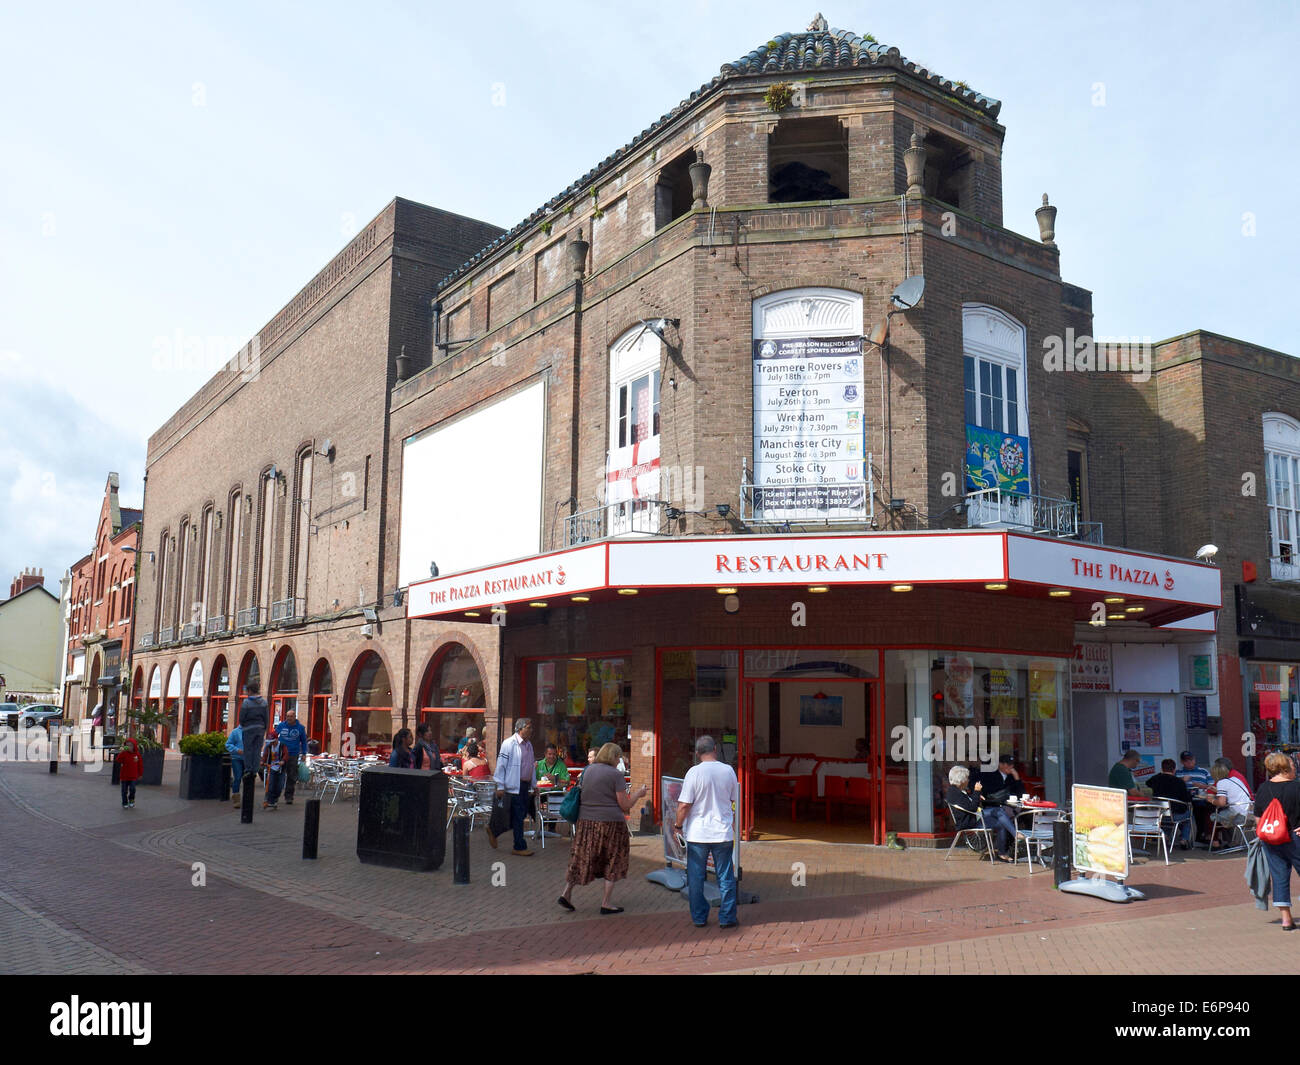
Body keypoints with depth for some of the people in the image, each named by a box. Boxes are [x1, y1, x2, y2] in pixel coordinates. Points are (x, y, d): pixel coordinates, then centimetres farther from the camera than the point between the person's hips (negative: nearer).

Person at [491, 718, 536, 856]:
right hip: (513, 786, -8)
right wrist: (500, 786, -12)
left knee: (522, 814, 11)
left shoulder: (528, 745, 15)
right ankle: (520, 847, 7)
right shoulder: (509, 744, -10)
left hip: (525, 786, 8)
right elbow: (501, 765, -10)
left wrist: (531, 787, 19)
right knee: (518, 817, -3)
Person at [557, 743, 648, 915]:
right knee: (612, 862, 8)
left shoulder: (589, 770, 8)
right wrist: (638, 793, 8)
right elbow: (625, 806, -9)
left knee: (582, 858, 16)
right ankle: (606, 903, 11)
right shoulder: (616, 775, -10)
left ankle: (566, 893, 10)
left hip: (586, 821, 6)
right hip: (610, 823, -5)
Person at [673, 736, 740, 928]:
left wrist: (678, 826, 2)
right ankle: (727, 917, 14)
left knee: (696, 878, 10)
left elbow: (684, 805, -12)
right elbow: (734, 801, 10)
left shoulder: (694, 772, -11)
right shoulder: (728, 771, -2)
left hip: (697, 833, -2)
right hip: (723, 833, 2)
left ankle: (699, 917, 16)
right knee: (725, 877, 11)